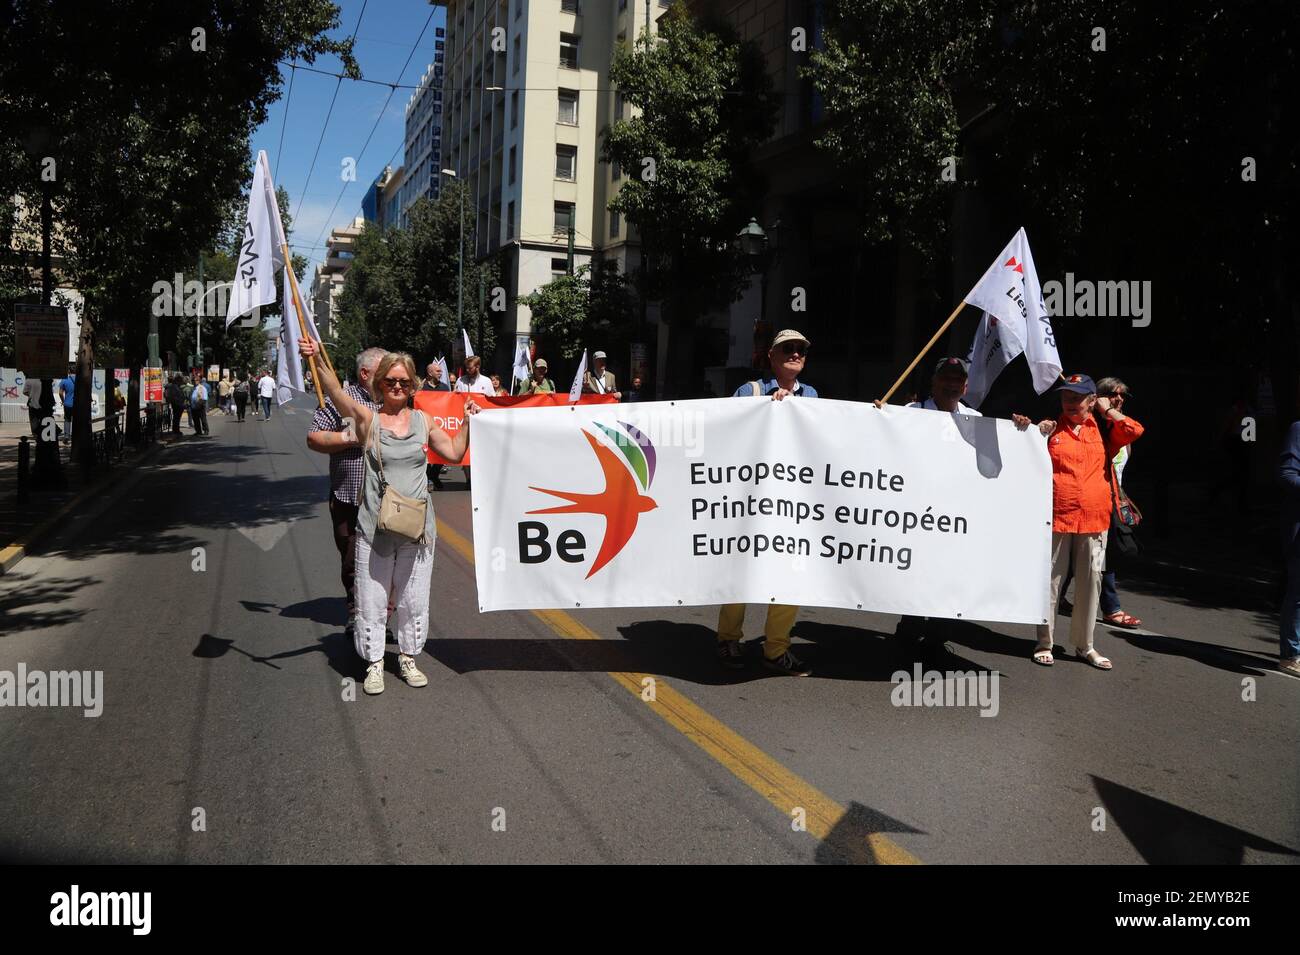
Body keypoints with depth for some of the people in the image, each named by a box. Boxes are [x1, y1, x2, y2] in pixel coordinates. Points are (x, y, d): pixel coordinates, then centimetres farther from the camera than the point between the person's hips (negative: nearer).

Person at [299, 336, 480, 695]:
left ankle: (408, 658, 30)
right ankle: (374, 663, 22)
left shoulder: (423, 420, 6)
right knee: (372, 600, 6)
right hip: (374, 527, -2)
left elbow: (455, 452, 14)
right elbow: (336, 392, -20)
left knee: (413, 599, 12)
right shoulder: (367, 418, -3)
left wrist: (468, 421, 1)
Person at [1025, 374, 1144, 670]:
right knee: (1050, 579, 4)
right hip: (1056, 518, -2)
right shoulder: (1050, 428, 3)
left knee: (1090, 581, 8)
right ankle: (1044, 643, 15)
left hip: (1094, 519, 2)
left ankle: (1085, 645, 21)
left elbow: (1134, 431, -7)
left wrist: (1108, 409, 2)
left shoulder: (1103, 429, 9)